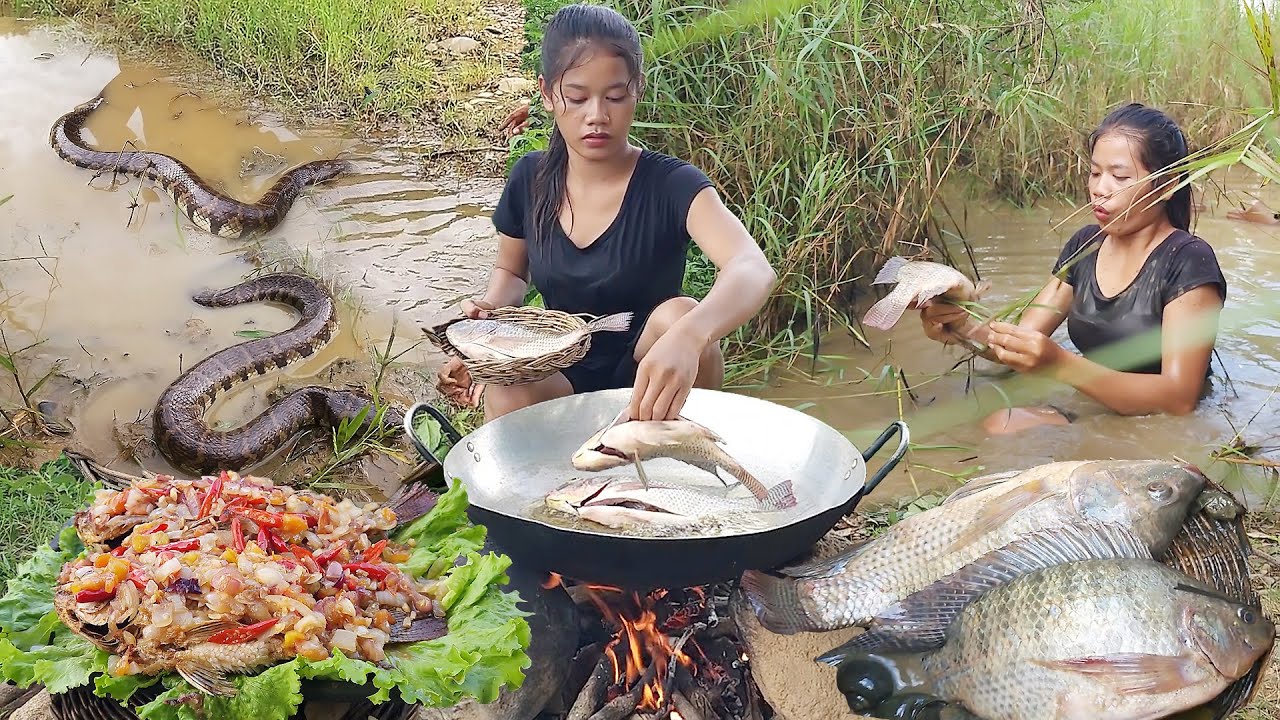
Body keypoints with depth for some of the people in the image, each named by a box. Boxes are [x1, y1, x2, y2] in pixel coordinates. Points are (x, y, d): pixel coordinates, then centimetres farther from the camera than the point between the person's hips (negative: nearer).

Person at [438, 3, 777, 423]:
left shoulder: (671, 186, -18)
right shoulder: (531, 180, -5)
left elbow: (754, 271, -37)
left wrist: (687, 336, -58)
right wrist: (490, 310, -10)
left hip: (648, 382, -1)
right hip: (562, 382, 1)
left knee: (678, 315, -33)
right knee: (506, 395, -33)